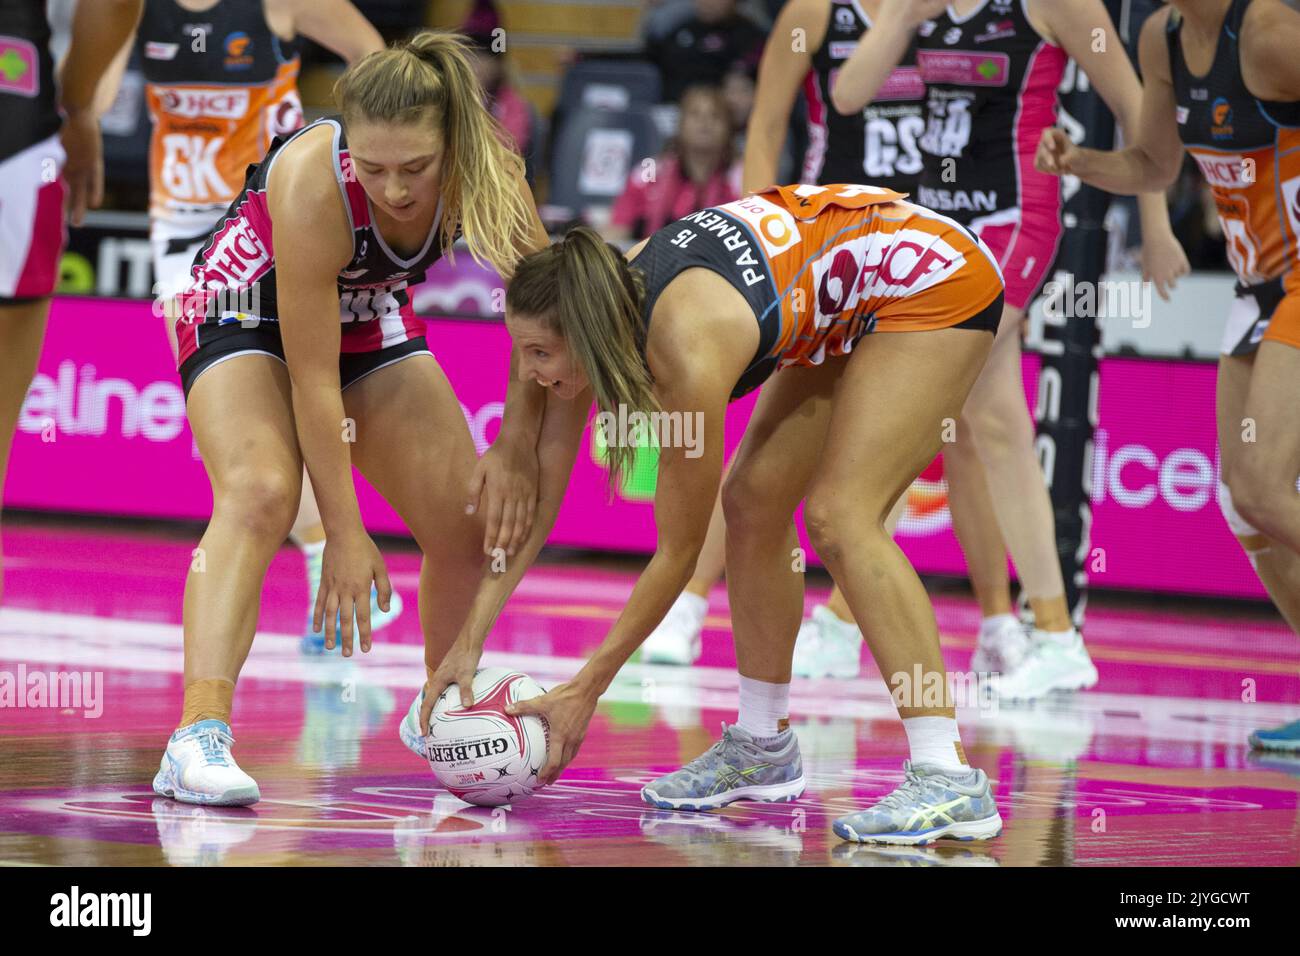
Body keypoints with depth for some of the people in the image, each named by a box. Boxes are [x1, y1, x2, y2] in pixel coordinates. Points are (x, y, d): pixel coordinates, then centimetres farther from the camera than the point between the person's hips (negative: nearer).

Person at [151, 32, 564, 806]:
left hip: (370, 323, 5)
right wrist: (343, 533, -29)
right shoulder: (312, 188, -39)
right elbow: (312, 377, -32)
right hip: (251, 318, -5)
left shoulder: (484, 171, -28)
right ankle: (199, 736, -39)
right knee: (261, 493, -31)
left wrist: (517, 446, -18)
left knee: (472, 520, -2)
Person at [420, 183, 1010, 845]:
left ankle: (949, 779, -25)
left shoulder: (688, 355, -33)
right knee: (754, 498, 5)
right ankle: (763, 745, 19)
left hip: (938, 285, -9)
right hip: (851, 313, 9)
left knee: (840, 516, -21)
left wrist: (586, 690, -15)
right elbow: (539, 491, -1)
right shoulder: (602, 300, -11)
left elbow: (678, 551, -21)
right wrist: (469, 639, -2)